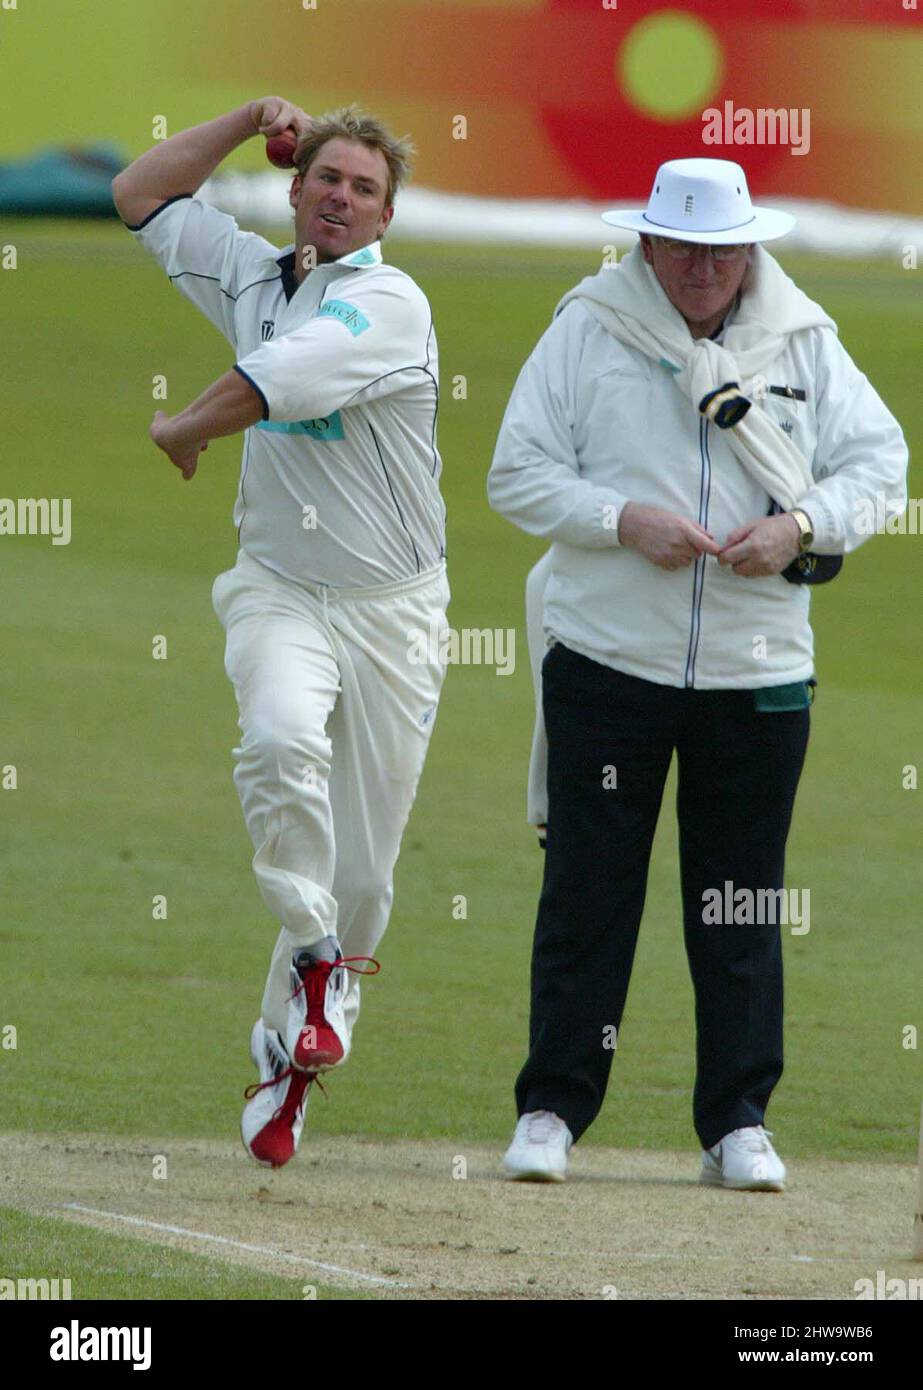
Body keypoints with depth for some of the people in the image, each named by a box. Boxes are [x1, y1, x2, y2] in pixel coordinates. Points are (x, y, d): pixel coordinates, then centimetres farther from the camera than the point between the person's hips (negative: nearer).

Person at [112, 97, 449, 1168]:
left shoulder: (391, 304, -11)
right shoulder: (252, 277, 9)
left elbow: (270, 386, -21)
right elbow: (140, 195, 16)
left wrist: (183, 429, -3)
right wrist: (251, 119, 9)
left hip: (391, 606, -3)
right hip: (277, 589, 3)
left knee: (362, 865, 0)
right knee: (281, 738, -31)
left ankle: (286, 1054, 14)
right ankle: (314, 960, -18)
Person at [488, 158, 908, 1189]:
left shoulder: (805, 345, 6)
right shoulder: (586, 334, 0)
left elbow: (879, 458, 6)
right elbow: (518, 474, -2)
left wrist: (798, 527, -12)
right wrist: (623, 520, -17)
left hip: (758, 676, 2)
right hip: (607, 666, -2)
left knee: (741, 904, 5)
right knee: (587, 892, -1)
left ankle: (737, 1122, 11)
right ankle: (551, 1111, 6)